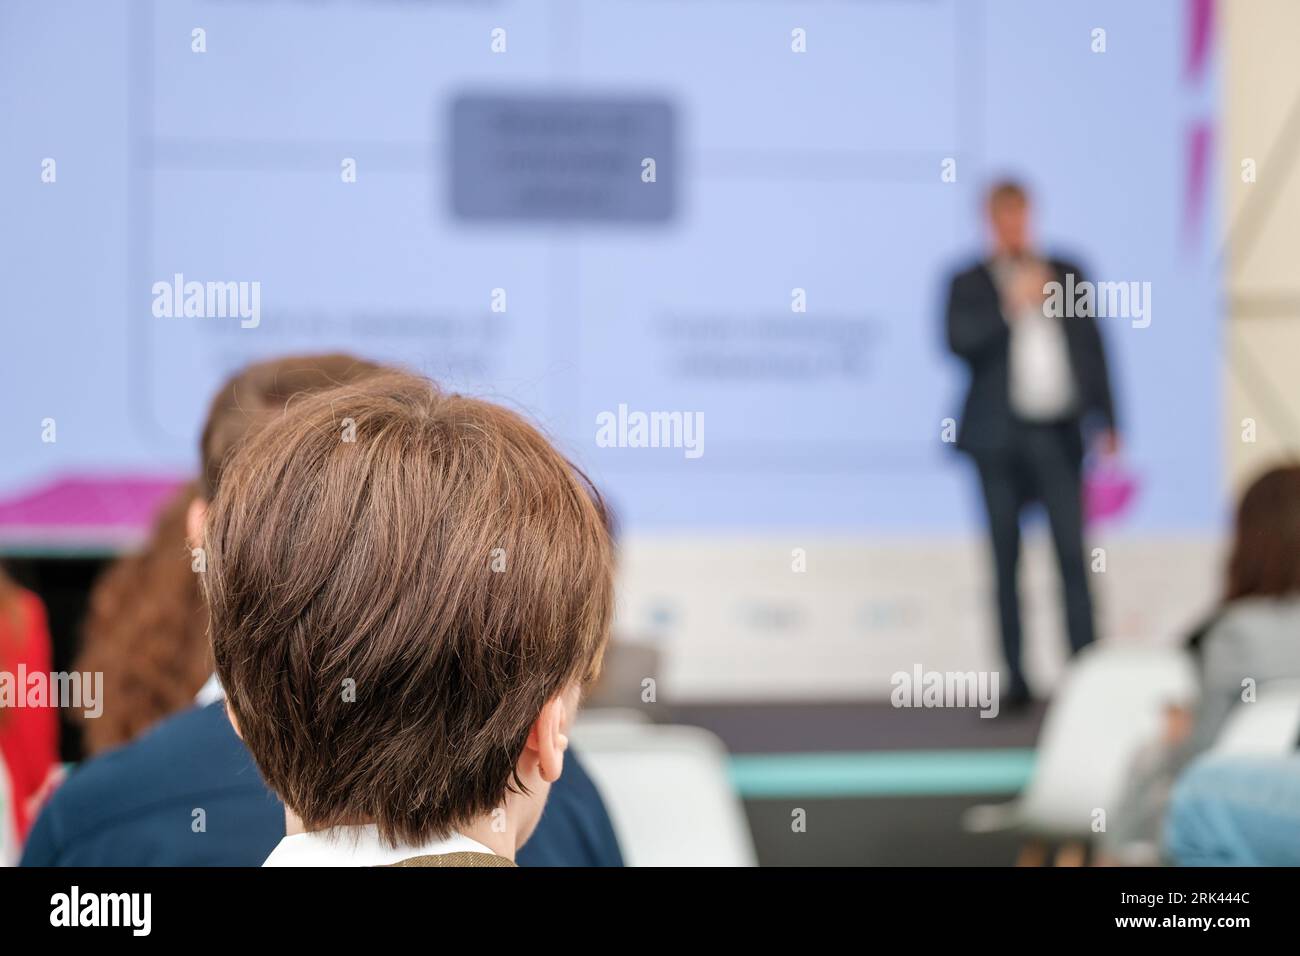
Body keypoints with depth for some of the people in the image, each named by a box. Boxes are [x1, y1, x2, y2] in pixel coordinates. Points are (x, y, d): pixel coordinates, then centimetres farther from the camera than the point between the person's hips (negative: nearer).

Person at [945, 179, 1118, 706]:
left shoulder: (1068, 274, 11)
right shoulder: (970, 284, 5)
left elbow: (1093, 348, 11)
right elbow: (960, 342, -11)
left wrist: (1105, 421, 6)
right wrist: (1012, 305, -15)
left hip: (1059, 435, 1)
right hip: (1000, 439, -1)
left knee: (1073, 554, -6)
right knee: (1006, 559, 3)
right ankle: (1015, 678, 8)